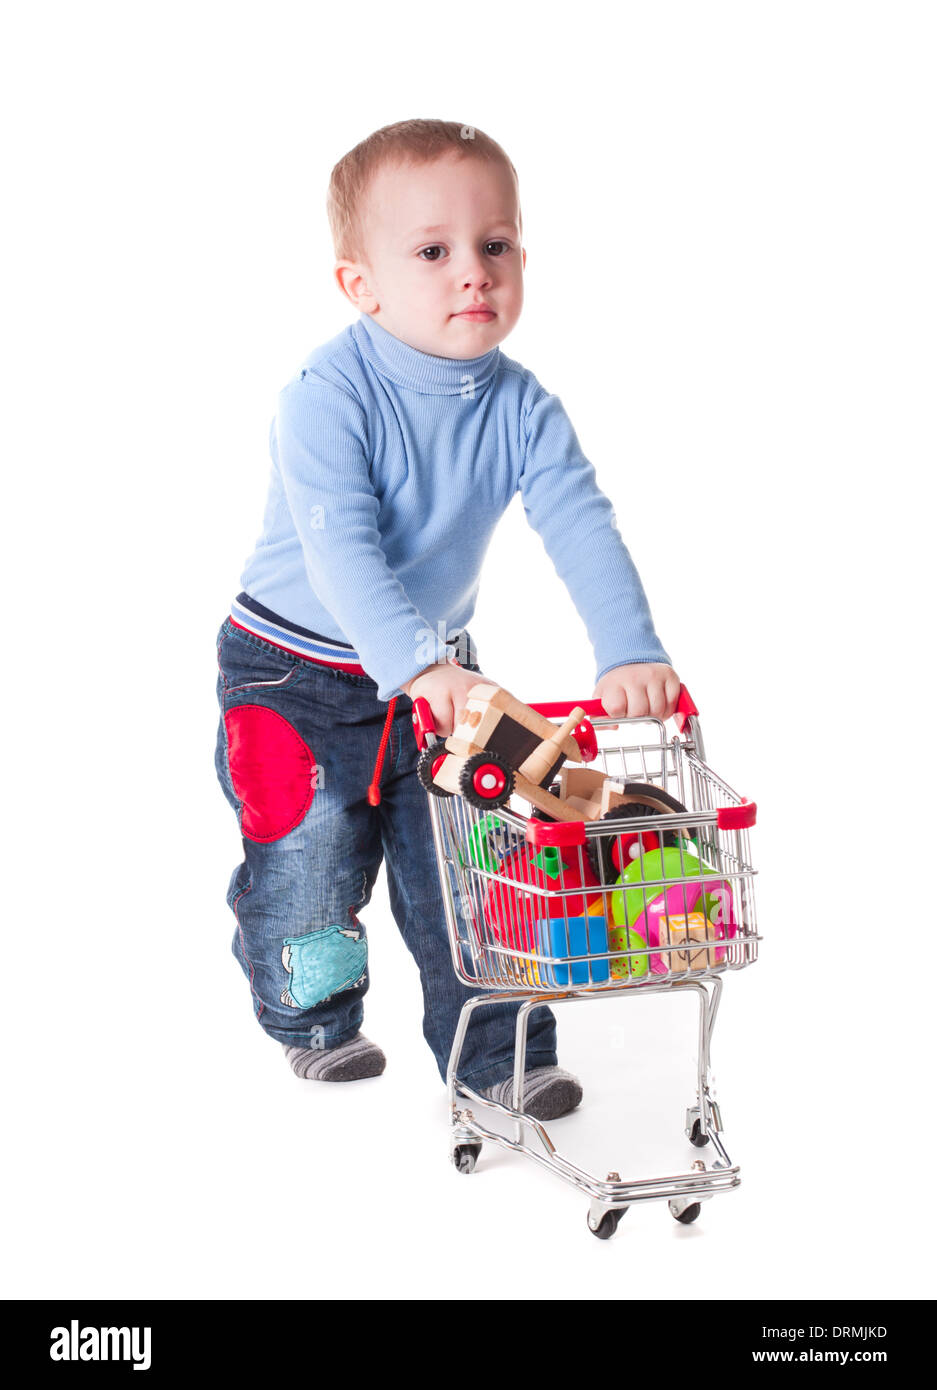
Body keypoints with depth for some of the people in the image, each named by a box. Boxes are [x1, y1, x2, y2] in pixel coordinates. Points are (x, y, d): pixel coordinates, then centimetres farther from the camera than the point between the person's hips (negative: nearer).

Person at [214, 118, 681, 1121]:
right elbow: (340, 551, -34)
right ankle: (316, 1022, 32)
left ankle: (497, 1053, 20)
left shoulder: (520, 406, -11)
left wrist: (631, 653, -33)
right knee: (309, 858, 3)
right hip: (300, 670, -4)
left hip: (437, 666, 4)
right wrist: (417, 667, -47)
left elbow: (582, 527, -18)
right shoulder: (328, 396, -25)